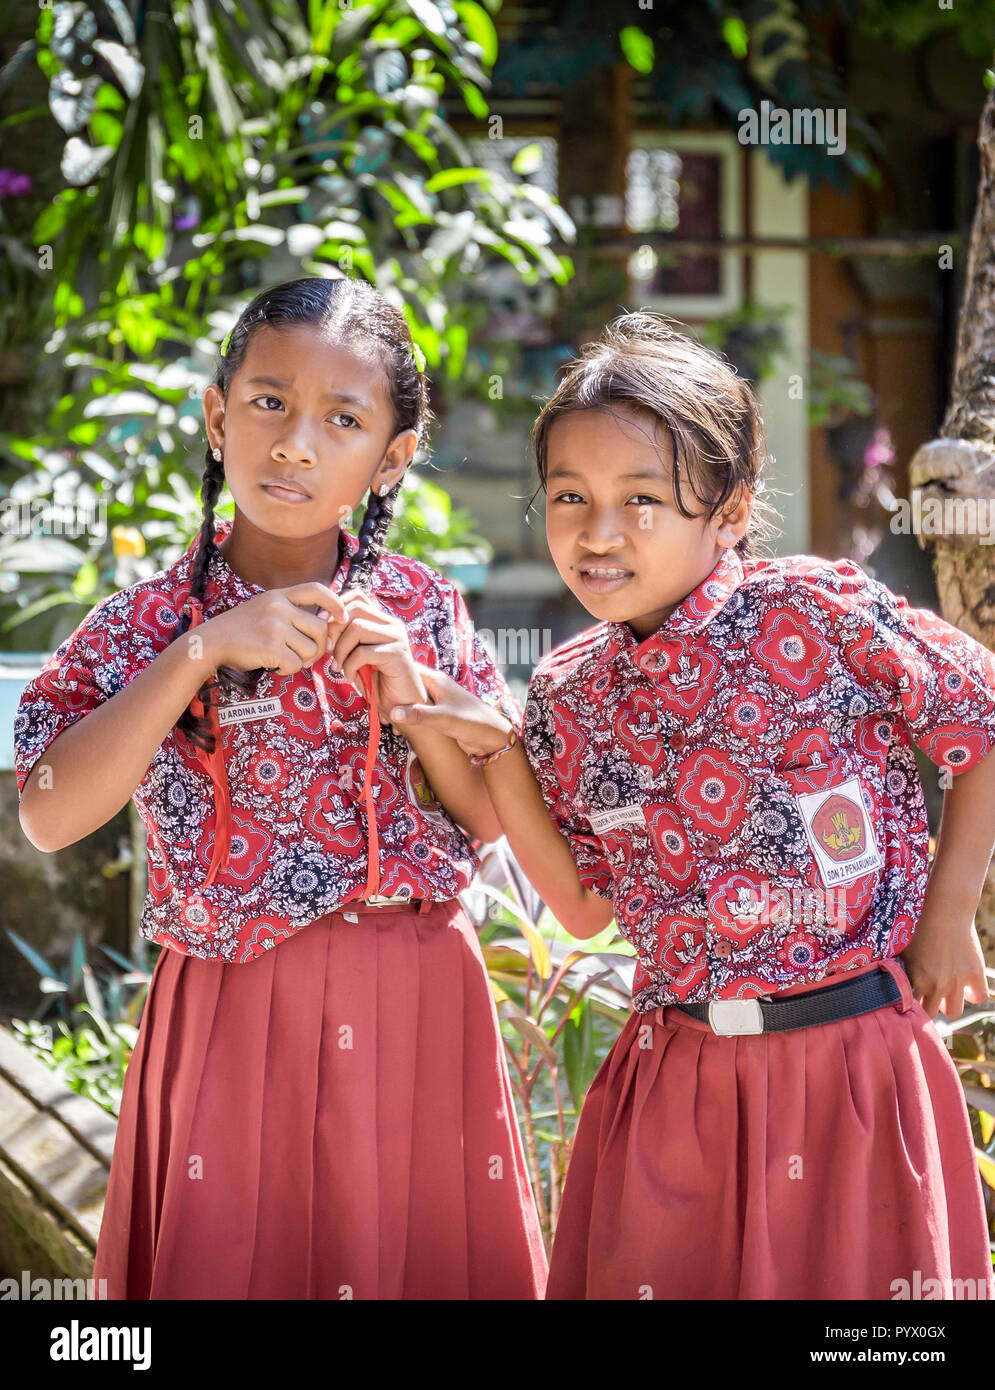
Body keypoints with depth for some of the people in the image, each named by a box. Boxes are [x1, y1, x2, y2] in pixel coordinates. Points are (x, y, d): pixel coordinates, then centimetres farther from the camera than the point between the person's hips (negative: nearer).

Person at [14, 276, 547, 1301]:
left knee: (430, 1255, 9)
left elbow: (492, 818, 5)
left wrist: (411, 693, -12)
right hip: (237, 1013, -2)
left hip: (419, 1002, 2)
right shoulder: (152, 620, -4)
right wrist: (202, 652, -20)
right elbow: (48, 816, -17)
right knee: (232, 1258, 5)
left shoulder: (421, 610, 2)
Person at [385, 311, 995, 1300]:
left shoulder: (820, 613, -11)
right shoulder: (570, 696, 3)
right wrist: (500, 755, 0)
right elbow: (583, 906, 9)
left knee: (847, 1272, 4)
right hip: (672, 1075, 4)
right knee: (647, 1274, 8)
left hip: (849, 1065, -4)